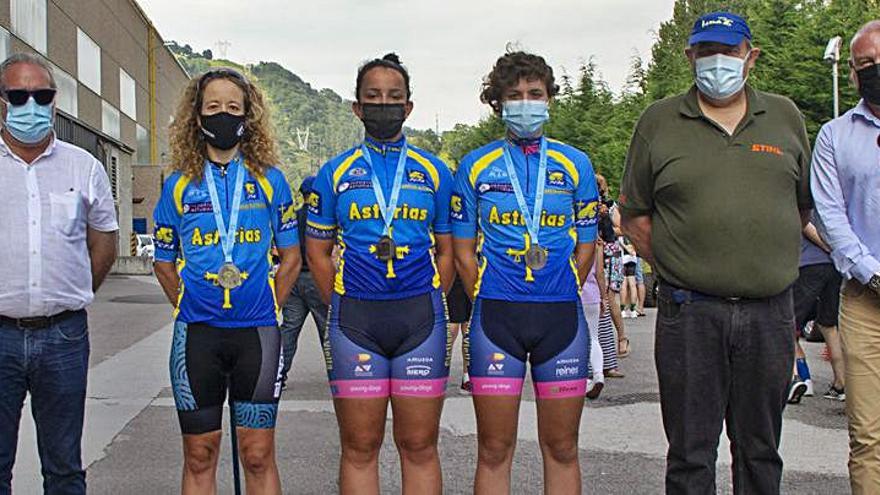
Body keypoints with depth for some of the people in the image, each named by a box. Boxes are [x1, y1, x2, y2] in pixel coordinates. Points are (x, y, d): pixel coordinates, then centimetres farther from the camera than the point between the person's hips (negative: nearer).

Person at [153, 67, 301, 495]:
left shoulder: (269, 180, 5)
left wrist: (267, 310, 5)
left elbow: (290, 258, 10)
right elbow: (164, 263, 15)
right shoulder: (179, 185, 6)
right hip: (196, 335, 1)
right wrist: (193, 309, 9)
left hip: (257, 332, -1)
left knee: (258, 455, 3)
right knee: (199, 456, 8)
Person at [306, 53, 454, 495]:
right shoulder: (336, 173, 8)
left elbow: (448, 250, 12)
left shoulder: (433, 172, 9)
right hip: (355, 322, 0)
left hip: (421, 318, 0)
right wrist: (343, 308, 3)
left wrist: (427, 306, 3)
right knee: (359, 447, 5)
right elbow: (317, 250, 11)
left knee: (419, 446, 4)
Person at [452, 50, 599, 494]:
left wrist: (558, 300, 7)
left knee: (561, 448, 8)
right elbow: (464, 251, 9)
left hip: (561, 316, 1)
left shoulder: (574, 165, 8)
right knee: (494, 450, 4)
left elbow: (585, 248, 12)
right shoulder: (476, 166, 6)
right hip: (496, 317, -1)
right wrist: (488, 304, 4)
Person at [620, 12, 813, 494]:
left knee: (760, 450, 13)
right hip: (690, 313, -2)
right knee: (690, 454, 4)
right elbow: (635, 214, 7)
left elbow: (803, 205, 17)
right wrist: (675, 268, 1)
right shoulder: (658, 121, 4)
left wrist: (768, 264, 11)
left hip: (770, 313, 2)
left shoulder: (785, 116, 10)